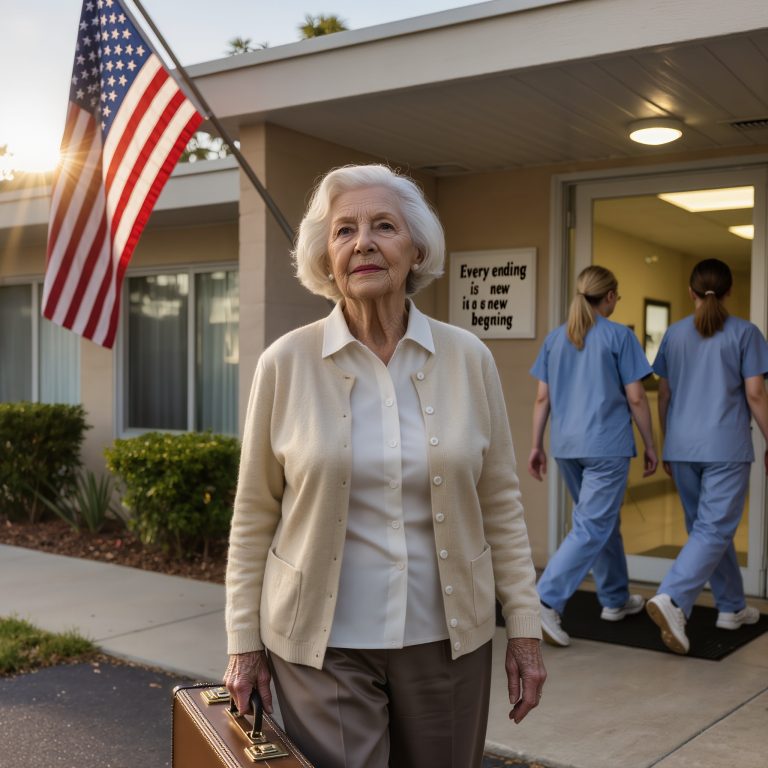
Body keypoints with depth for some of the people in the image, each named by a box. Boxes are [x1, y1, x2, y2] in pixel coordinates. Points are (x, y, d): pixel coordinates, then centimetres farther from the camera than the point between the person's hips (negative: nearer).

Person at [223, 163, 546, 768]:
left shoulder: (468, 359, -2)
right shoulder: (286, 363, -7)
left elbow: (501, 505, 3)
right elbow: (255, 516, -1)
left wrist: (525, 628, 2)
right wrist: (245, 641, 0)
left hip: (449, 639, 2)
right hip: (322, 646, -1)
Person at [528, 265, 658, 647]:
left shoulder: (555, 338, 8)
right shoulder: (619, 336, -5)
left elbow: (542, 398, 7)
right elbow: (635, 399, -6)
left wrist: (536, 446, 13)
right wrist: (650, 445, 3)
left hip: (566, 446, 6)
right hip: (606, 446, -6)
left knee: (605, 519, 20)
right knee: (592, 527, -5)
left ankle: (616, 599, 31)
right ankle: (546, 601, -17)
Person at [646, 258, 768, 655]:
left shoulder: (674, 334, 7)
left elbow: (664, 395, 10)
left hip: (682, 447, 5)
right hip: (725, 447, -4)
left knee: (705, 527, 17)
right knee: (713, 530, -5)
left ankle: (732, 607, 28)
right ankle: (671, 599, -23)